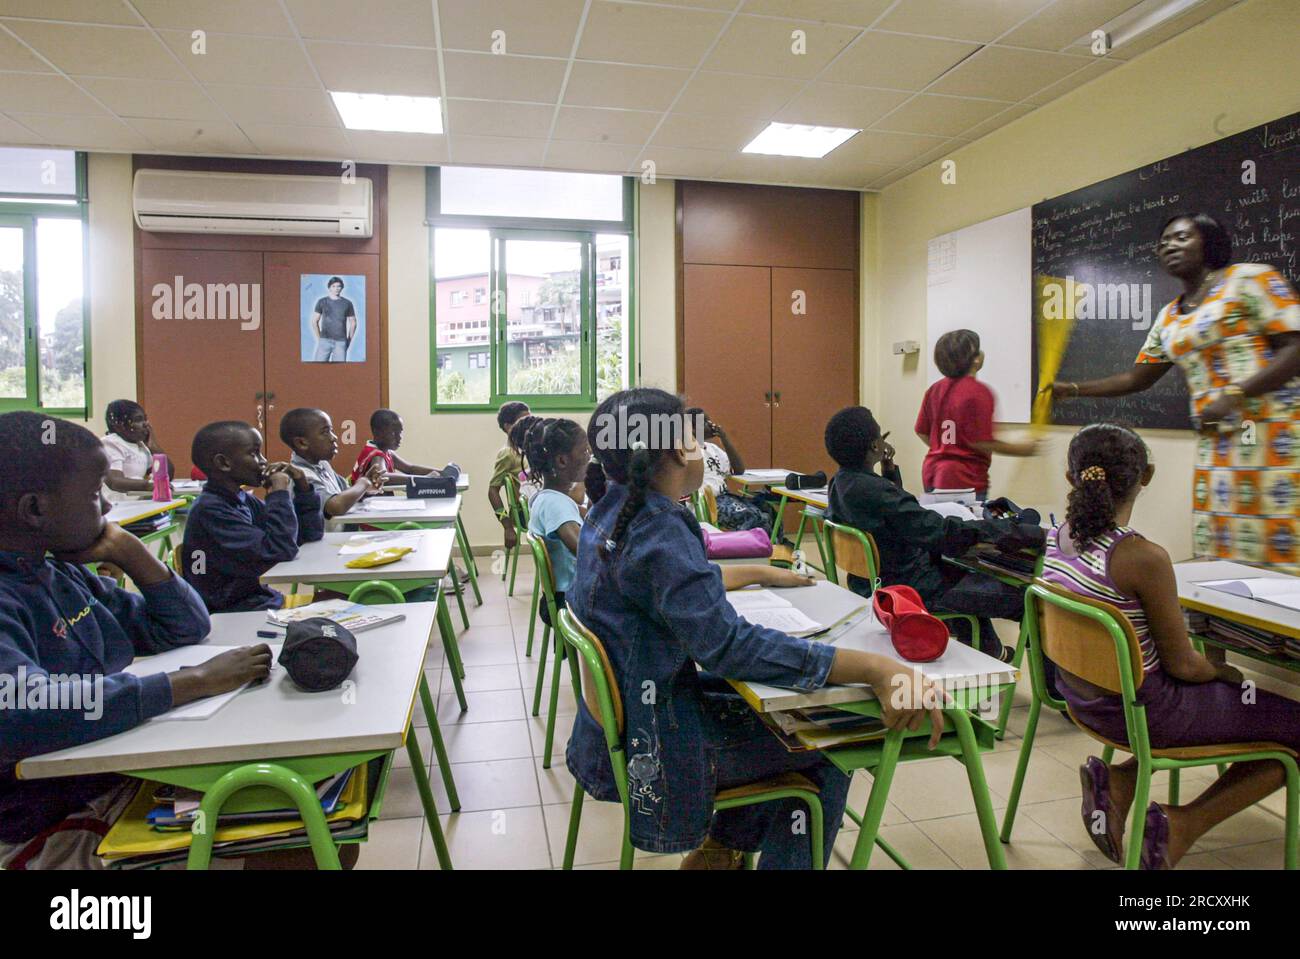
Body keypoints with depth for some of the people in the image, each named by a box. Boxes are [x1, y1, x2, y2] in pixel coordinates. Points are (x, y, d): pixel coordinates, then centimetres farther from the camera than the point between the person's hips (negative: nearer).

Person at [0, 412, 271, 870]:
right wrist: (195, 681, -32)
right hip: (64, 829, -8)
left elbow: (185, 629, 14)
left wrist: (127, 550, 0)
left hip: (133, 775, 8)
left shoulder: (61, 573, 7)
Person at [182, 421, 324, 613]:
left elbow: (310, 534, 12)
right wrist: (281, 493, -16)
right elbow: (279, 552, -26)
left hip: (260, 600, 8)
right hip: (233, 617, -8)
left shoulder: (245, 502, 7)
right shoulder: (210, 510, -17)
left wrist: (303, 487, -1)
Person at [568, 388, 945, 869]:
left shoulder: (611, 511, 0)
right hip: (650, 750, -9)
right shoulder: (658, 535, -29)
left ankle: (718, 847, 30)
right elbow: (730, 643, -38)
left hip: (626, 712, 9)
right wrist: (876, 668, -40)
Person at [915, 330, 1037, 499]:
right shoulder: (979, 392, -13)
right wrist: (1022, 449, -4)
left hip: (932, 473, 7)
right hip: (966, 478, -7)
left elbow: (922, 432, 12)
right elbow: (981, 442, -15)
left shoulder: (934, 389, 6)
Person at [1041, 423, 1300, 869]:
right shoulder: (1143, 557, -27)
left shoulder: (1058, 536, -6)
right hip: (1139, 710, -8)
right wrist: (1226, 672, 3)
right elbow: (1183, 665, -15)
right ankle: (1184, 823, 6)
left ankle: (1119, 779, 15)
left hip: (1082, 697, 8)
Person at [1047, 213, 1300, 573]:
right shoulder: (1169, 318, 18)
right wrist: (1072, 389, 15)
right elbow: (1136, 378, 23)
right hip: (1216, 442, 6)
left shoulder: (1249, 278, -1)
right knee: (1220, 555, 3)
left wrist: (1235, 395, -18)